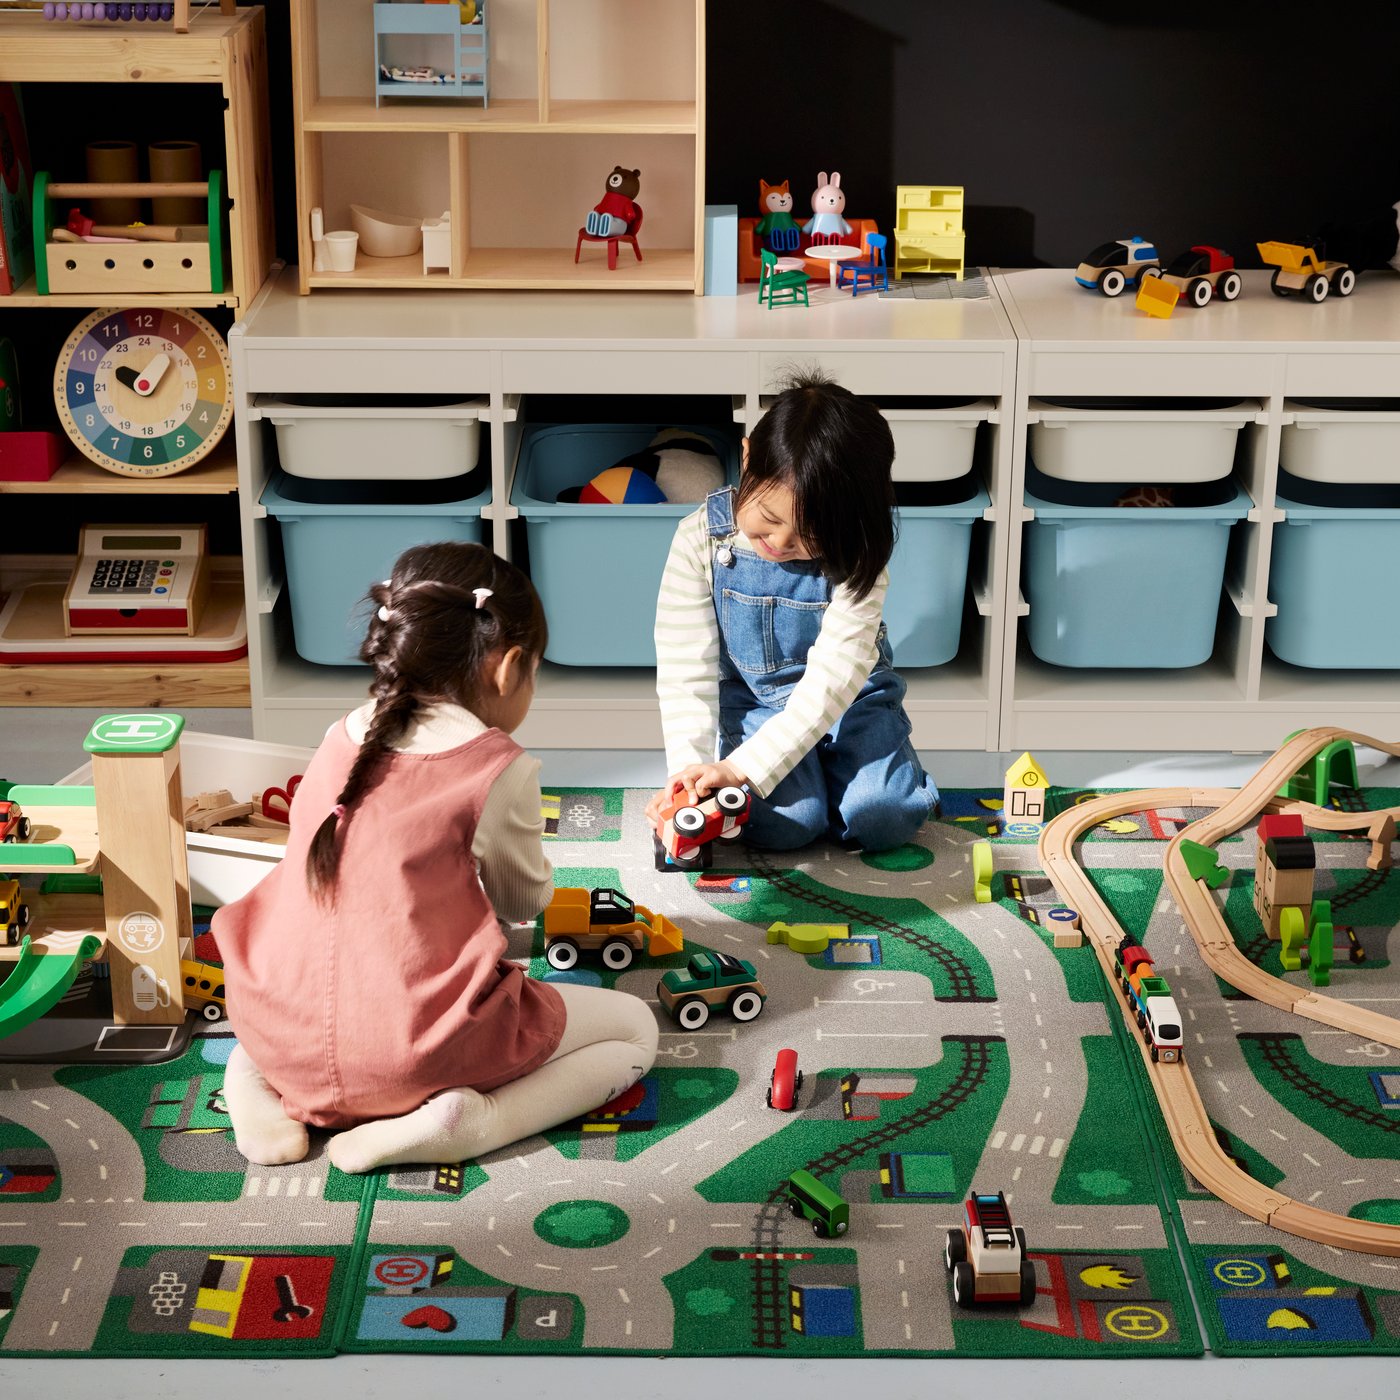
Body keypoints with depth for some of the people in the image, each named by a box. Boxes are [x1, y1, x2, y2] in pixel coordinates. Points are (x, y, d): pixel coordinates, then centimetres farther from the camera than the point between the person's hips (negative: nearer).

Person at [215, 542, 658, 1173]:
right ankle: (464, 1121, -9)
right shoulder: (497, 769, -10)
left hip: (284, 1044, 6)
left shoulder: (337, 742, 6)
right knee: (634, 1028, 13)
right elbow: (524, 901, 5)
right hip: (414, 1060, -6)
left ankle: (259, 1082, 11)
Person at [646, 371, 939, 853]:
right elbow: (685, 671, -14)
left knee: (885, 818, -21)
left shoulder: (854, 553, -21)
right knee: (782, 825, -24)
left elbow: (835, 673, -28)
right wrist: (688, 772, -27)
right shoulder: (701, 538, -17)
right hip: (754, 703, 0)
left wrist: (743, 766, -36)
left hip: (849, 700, 0)